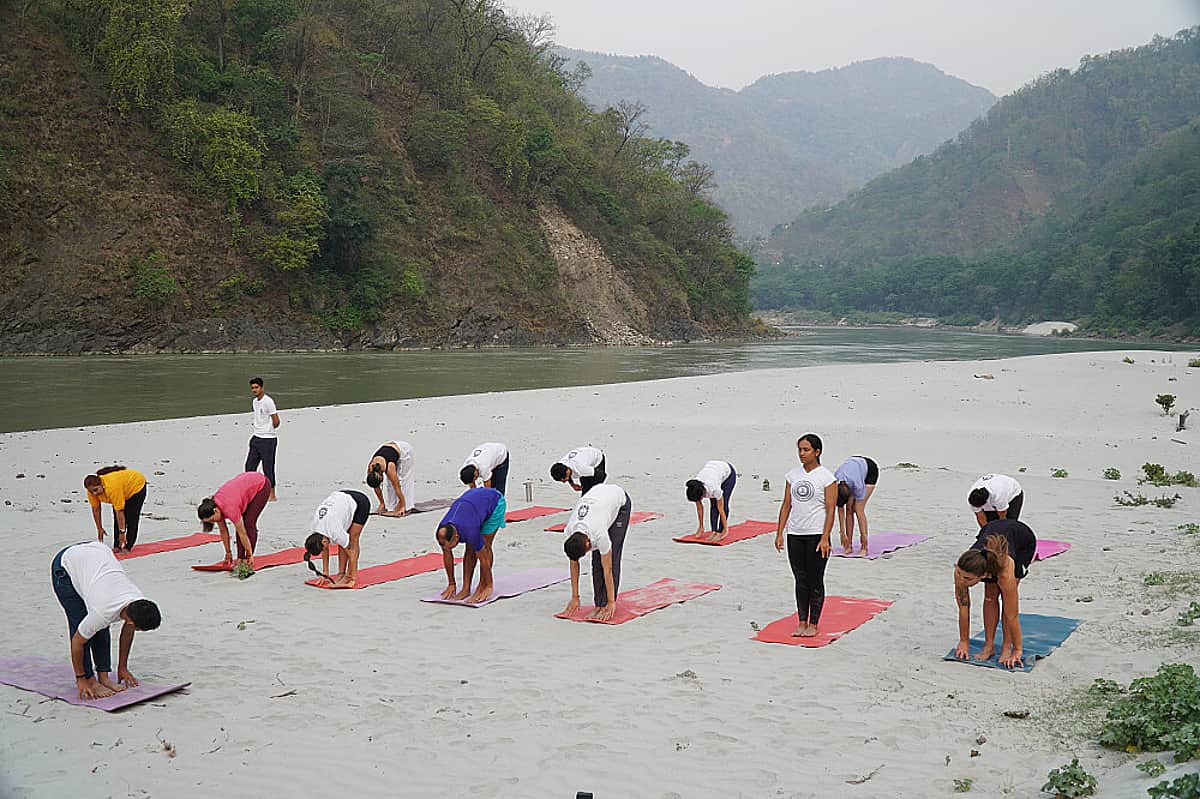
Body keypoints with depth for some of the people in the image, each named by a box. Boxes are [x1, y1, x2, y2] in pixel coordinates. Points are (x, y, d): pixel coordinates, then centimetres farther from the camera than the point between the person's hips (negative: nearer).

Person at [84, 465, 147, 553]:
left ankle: (128, 546, -9)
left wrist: (122, 532, -32)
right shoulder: (92, 490, -22)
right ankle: (117, 546, 5)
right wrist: (99, 528, -2)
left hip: (136, 486, -7)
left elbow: (120, 511, -37)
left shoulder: (112, 487, -43)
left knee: (131, 517, -14)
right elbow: (95, 509, -7)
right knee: (117, 517, -1)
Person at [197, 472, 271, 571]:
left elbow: (243, 534, -26)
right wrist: (228, 552, 5)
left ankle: (248, 560, -9)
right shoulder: (215, 506, -12)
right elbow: (223, 531, 0)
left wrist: (250, 555, -17)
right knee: (240, 525, -2)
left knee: (249, 523, -13)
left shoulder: (230, 509, -34)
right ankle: (240, 558, 1)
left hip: (262, 486, -8)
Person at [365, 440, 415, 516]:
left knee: (402, 481, -11)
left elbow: (397, 488, -28)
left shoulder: (389, 468, -38)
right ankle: (392, 507, 1)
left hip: (405, 450, -6)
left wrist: (402, 506, -21)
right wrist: (382, 503, 0)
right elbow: (376, 488, -7)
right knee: (390, 482, -3)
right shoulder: (370, 468, -22)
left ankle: (406, 507, -8)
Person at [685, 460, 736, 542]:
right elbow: (699, 507, -11)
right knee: (713, 504, -7)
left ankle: (720, 532, -9)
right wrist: (701, 526, -4)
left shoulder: (714, 489, -40)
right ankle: (714, 532, -3)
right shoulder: (694, 489, -27)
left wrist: (725, 530, -21)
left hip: (728, 473, -5)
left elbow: (721, 510, -28)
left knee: (723, 504, -14)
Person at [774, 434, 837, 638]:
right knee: (800, 580, 10)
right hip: (795, 535, 4)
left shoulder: (826, 477, -6)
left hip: (816, 535, -4)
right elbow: (786, 505, 9)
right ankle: (802, 622, 18)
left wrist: (825, 539, -15)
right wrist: (779, 533, 4)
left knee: (815, 582, 4)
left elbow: (830, 510, -9)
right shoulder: (792, 475, 7)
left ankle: (813, 624, 13)